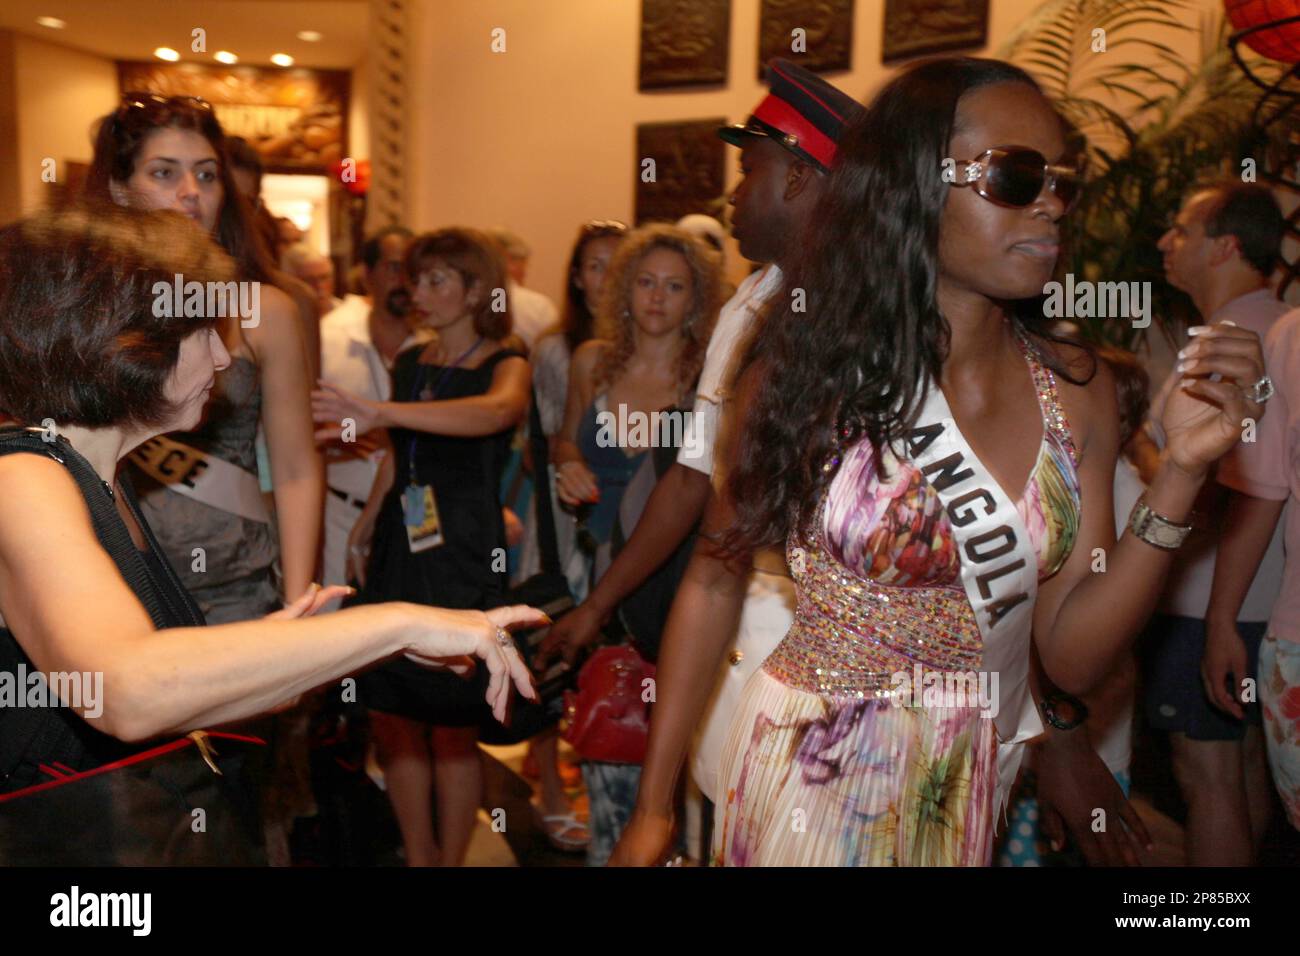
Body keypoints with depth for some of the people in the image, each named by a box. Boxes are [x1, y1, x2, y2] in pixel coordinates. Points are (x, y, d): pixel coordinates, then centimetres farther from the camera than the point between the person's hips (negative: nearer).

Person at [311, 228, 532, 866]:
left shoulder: (507, 365, -5)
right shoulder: (409, 363, 13)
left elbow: (497, 410, -30)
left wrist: (383, 413, -42)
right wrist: (365, 525, 9)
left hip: (463, 555, -5)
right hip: (398, 549, 6)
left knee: (453, 726, 2)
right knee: (390, 715, 8)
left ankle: (451, 858, 20)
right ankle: (418, 854, 25)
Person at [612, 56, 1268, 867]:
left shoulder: (1075, 389, -7)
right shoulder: (808, 370, -16)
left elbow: (1075, 657, -7)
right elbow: (716, 579, -7)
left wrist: (1182, 471, -17)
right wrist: (654, 808, -5)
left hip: (982, 794, 5)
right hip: (815, 787, -4)